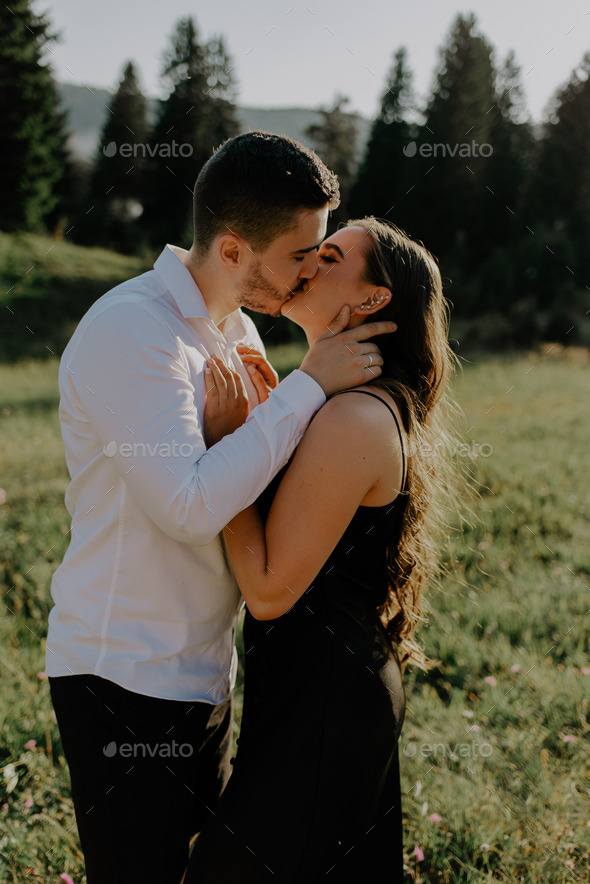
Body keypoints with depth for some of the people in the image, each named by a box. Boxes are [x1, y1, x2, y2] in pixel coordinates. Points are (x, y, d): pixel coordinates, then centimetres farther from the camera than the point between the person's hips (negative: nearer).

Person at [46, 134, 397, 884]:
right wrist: (307, 386, -23)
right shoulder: (130, 329, -20)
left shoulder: (236, 330, 9)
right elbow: (189, 504, -29)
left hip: (203, 670, 9)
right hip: (127, 680, -9)